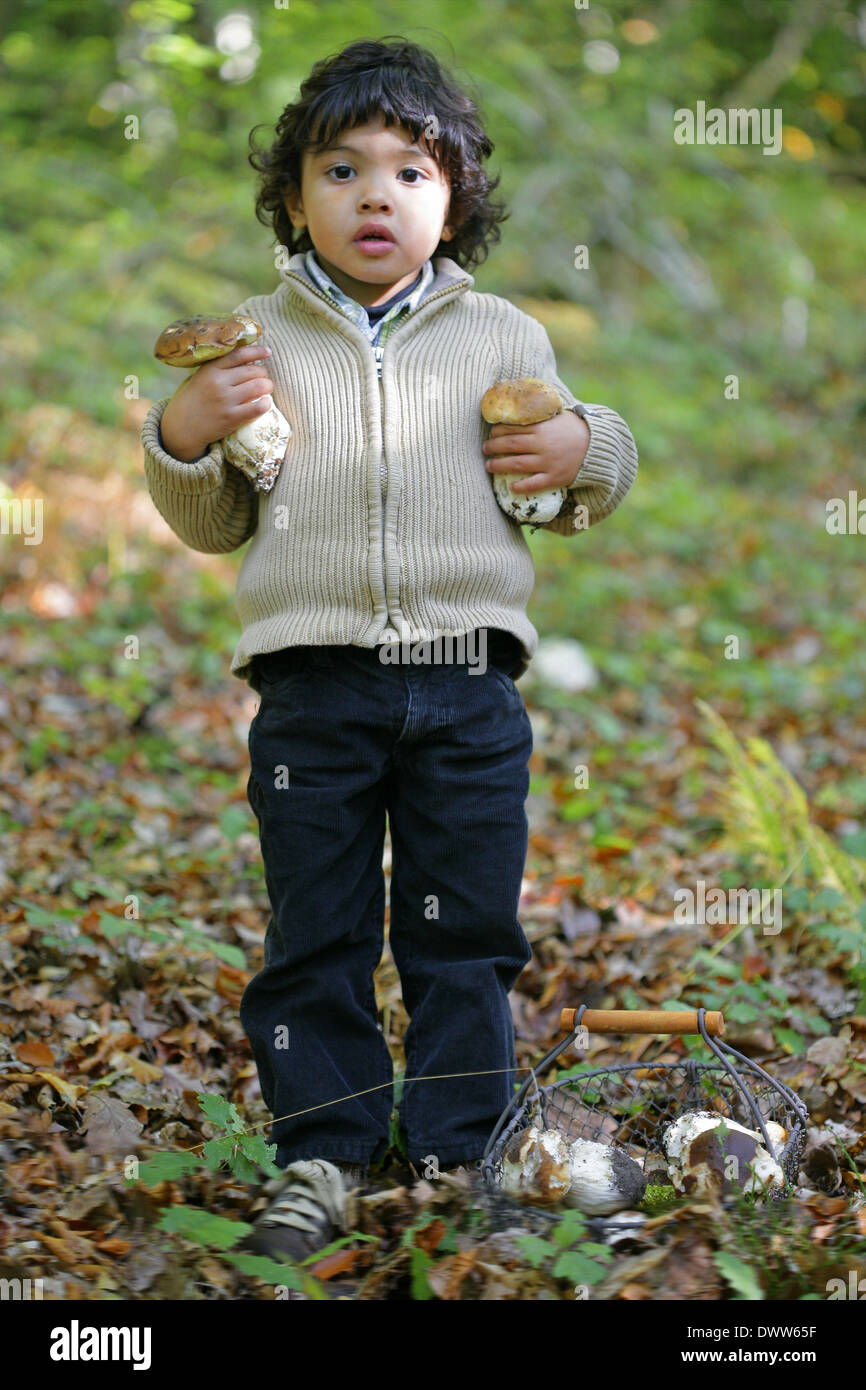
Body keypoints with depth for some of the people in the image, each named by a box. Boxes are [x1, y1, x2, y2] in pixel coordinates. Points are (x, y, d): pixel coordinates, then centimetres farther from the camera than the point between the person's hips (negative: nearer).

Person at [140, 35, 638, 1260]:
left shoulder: (504, 337, 7)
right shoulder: (257, 343, 6)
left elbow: (579, 499, 16)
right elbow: (214, 525, 11)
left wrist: (586, 451, -6)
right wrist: (184, 438, -6)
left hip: (467, 684, 0)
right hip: (312, 686, 0)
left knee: (465, 937, 8)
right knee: (314, 937, 7)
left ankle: (456, 1154, 21)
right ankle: (323, 1155, 20)